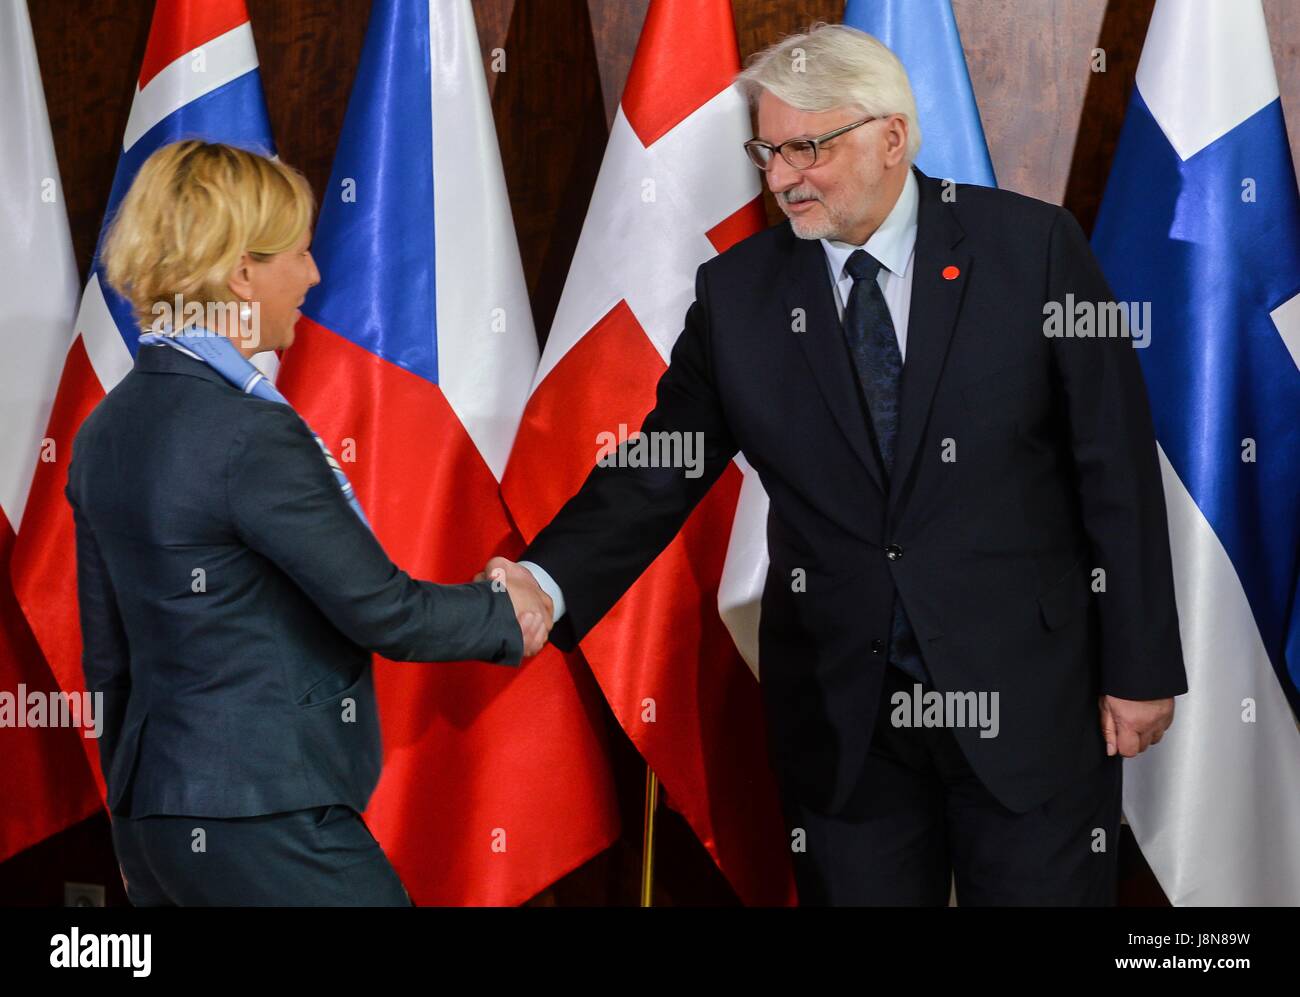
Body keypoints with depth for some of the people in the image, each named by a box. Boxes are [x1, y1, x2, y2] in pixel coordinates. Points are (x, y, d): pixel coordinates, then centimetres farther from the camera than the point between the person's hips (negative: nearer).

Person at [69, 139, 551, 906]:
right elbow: (384, 611, -14)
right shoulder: (251, 434, -19)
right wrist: (509, 614, 4)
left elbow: (109, 661, 13)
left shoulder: (106, 432, 7)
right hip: (265, 823, -8)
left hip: (153, 815, 9)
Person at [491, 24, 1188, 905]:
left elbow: (1117, 469, -4)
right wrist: (546, 584, -18)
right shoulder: (738, 292, 1)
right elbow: (657, 473, -1)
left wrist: (1141, 667, -4)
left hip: (1027, 693, -2)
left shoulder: (1032, 248, -5)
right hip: (842, 715, 2)